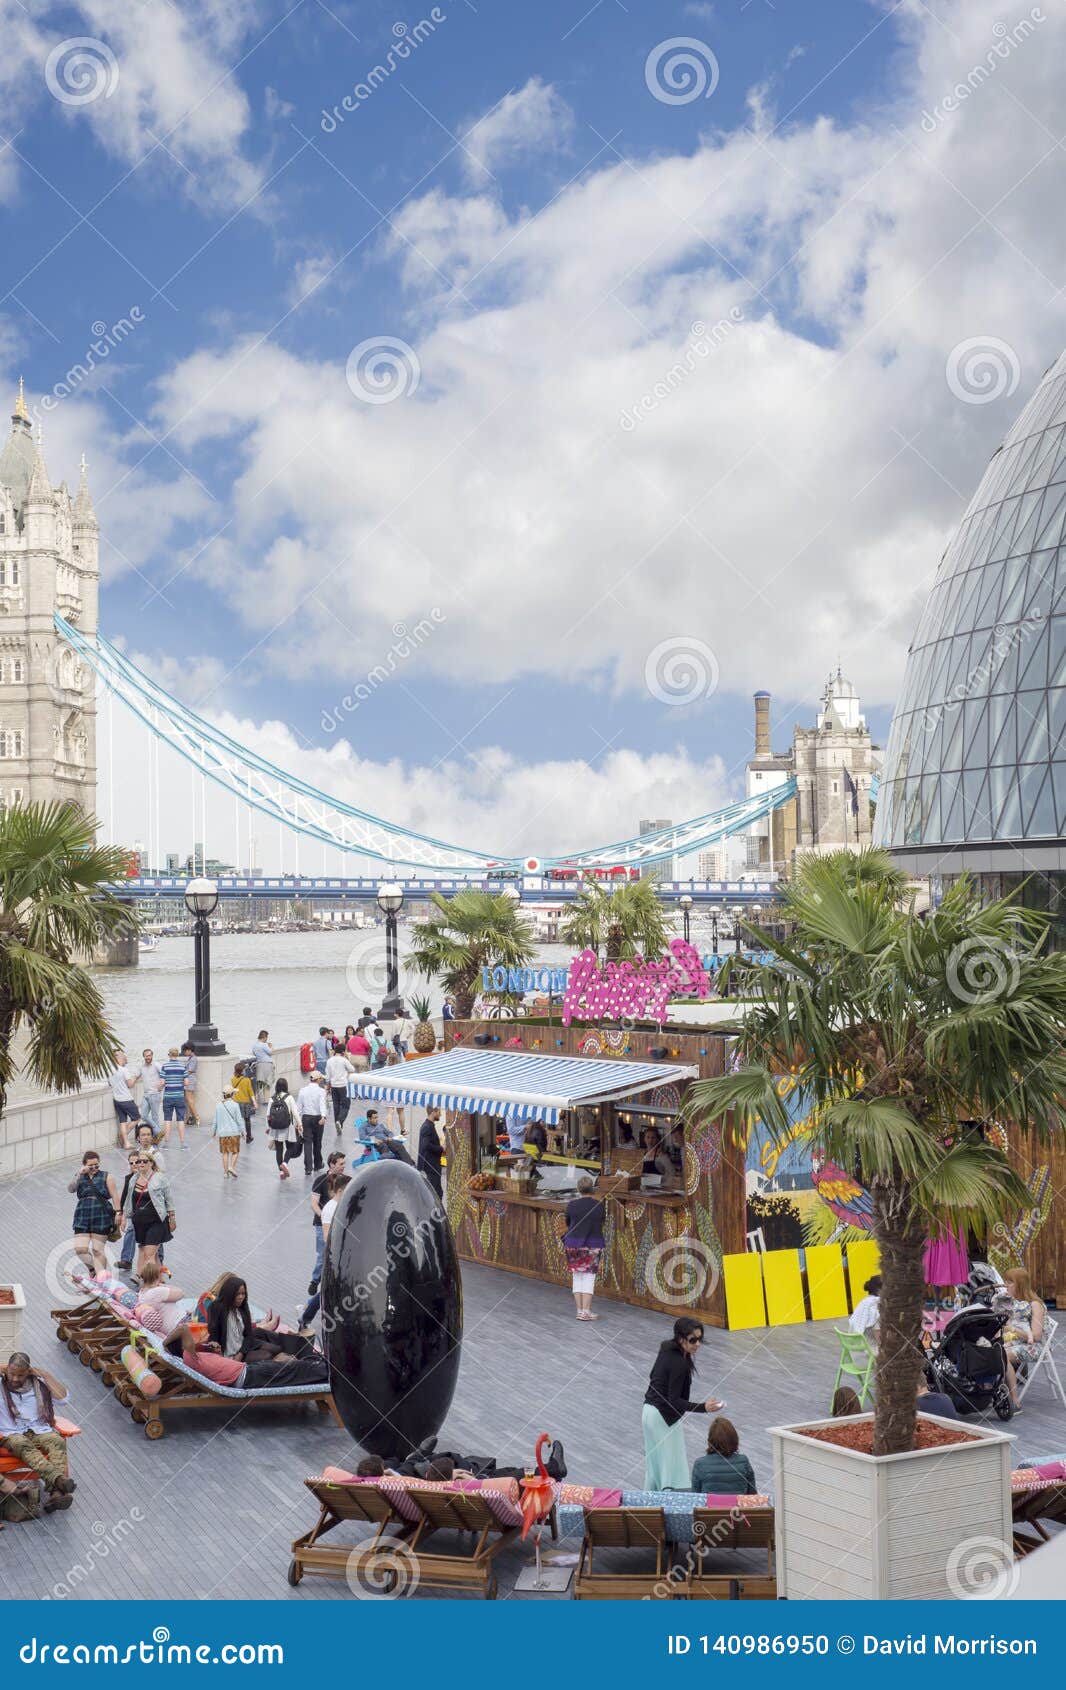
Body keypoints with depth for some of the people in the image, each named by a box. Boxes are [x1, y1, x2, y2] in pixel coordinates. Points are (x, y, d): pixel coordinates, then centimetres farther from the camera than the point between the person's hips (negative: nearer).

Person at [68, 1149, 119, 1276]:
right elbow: (70, 1189, -4)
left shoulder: (107, 1177, 7)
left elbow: (114, 1196, 3)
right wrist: (80, 1174, -13)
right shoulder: (80, 1178, 14)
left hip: (101, 1217, -3)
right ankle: (93, 1270, 22)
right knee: (80, 1249, -4)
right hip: (83, 1217, 3)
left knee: (97, 1250, -1)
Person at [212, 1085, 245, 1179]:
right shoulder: (235, 1105, -10)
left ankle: (225, 1172, 11)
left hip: (222, 1133, 3)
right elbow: (239, 1119, -6)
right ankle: (232, 1166, -10)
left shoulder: (218, 1105, -1)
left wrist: (214, 1131, 19)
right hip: (234, 1132, -3)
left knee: (225, 1152, 11)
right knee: (235, 1151, 9)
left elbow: (215, 1120, 6)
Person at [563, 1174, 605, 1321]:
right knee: (589, 1279, 3)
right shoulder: (599, 1206, -7)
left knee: (577, 1278, 10)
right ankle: (586, 1312, -1)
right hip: (593, 1246, -1)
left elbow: (568, 1223, 6)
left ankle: (580, 1311, 11)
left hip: (574, 1244, 1)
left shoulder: (572, 1205, -7)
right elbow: (601, 1224, 6)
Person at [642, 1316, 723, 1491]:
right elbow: (673, 1401, -23)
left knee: (654, 1460, 19)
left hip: (650, 1411, 9)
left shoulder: (667, 1349, 2)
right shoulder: (680, 1363, -24)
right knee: (673, 1464, -5)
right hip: (664, 1417, -9)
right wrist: (703, 1407, -29)